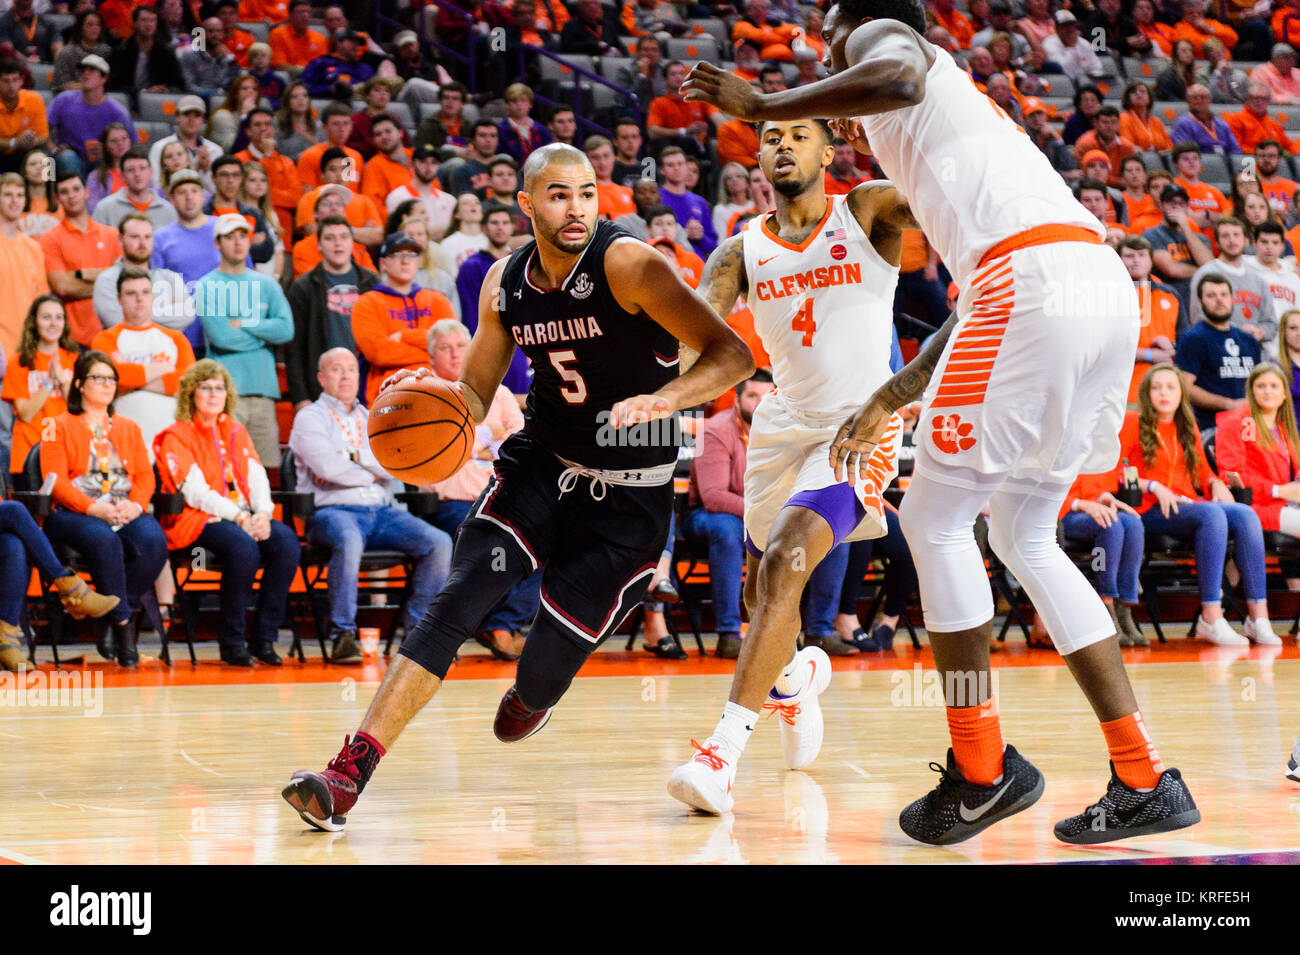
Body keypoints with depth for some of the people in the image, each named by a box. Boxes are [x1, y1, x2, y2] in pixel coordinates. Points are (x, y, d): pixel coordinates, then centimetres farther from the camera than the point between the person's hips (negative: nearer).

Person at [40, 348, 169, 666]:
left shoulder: (129, 428, 24)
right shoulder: (59, 426, 9)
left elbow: (145, 475, 14)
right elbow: (56, 480, -3)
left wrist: (135, 505, -9)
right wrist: (94, 509, -18)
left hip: (126, 511, 4)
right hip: (74, 512, -4)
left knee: (153, 541, -30)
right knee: (105, 541, -39)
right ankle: (123, 623, -27)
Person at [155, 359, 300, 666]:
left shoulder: (236, 431, 21)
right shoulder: (176, 436, 1)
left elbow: (257, 477, 10)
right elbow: (196, 492, -10)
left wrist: (263, 514, -11)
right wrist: (239, 518, -20)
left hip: (245, 517, 6)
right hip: (197, 521, -6)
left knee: (287, 542, -24)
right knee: (243, 546, -36)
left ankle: (263, 638, -17)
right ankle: (231, 641, -22)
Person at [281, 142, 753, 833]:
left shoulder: (629, 265, -19)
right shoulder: (505, 284, -1)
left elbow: (733, 355, -24)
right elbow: (475, 396, 11)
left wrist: (662, 398, -42)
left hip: (627, 495, -4)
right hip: (540, 464, 4)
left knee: (545, 672, -3)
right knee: (454, 604, -17)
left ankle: (531, 698, 39)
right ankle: (347, 778, -22)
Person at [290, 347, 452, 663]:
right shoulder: (310, 418, 7)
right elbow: (329, 466, -11)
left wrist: (356, 455, -5)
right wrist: (372, 473, 2)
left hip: (381, 511, 5)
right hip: (332, 510, -5)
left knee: (439, 542, -18)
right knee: (349, 541, -41)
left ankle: (417, 627, -9)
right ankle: (342, 635, -32)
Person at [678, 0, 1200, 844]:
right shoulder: (947, 111, 37)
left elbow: (895, 78, -15)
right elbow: (975, 305, 38)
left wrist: (763, 106, -3)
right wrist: (888, 403, 43)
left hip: (1034, 284, -9)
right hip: (1108, 290, 9)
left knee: (935, 520, 2)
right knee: (1023, 535, 17)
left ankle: (982, 769, 5)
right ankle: (1144, 781, 14)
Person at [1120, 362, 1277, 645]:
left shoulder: (1188, 428, 24)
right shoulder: (1132, 423, 6)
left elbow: (1202, 472, 27)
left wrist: (1216, 484, 4)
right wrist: (1154, 487, -13)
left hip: (1189, 503, 6)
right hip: (1152, 510, -6)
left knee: (1245, 514, -24)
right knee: (1213, 514, -35)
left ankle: (1258, 615, -30)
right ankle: (1211, 618, -40)